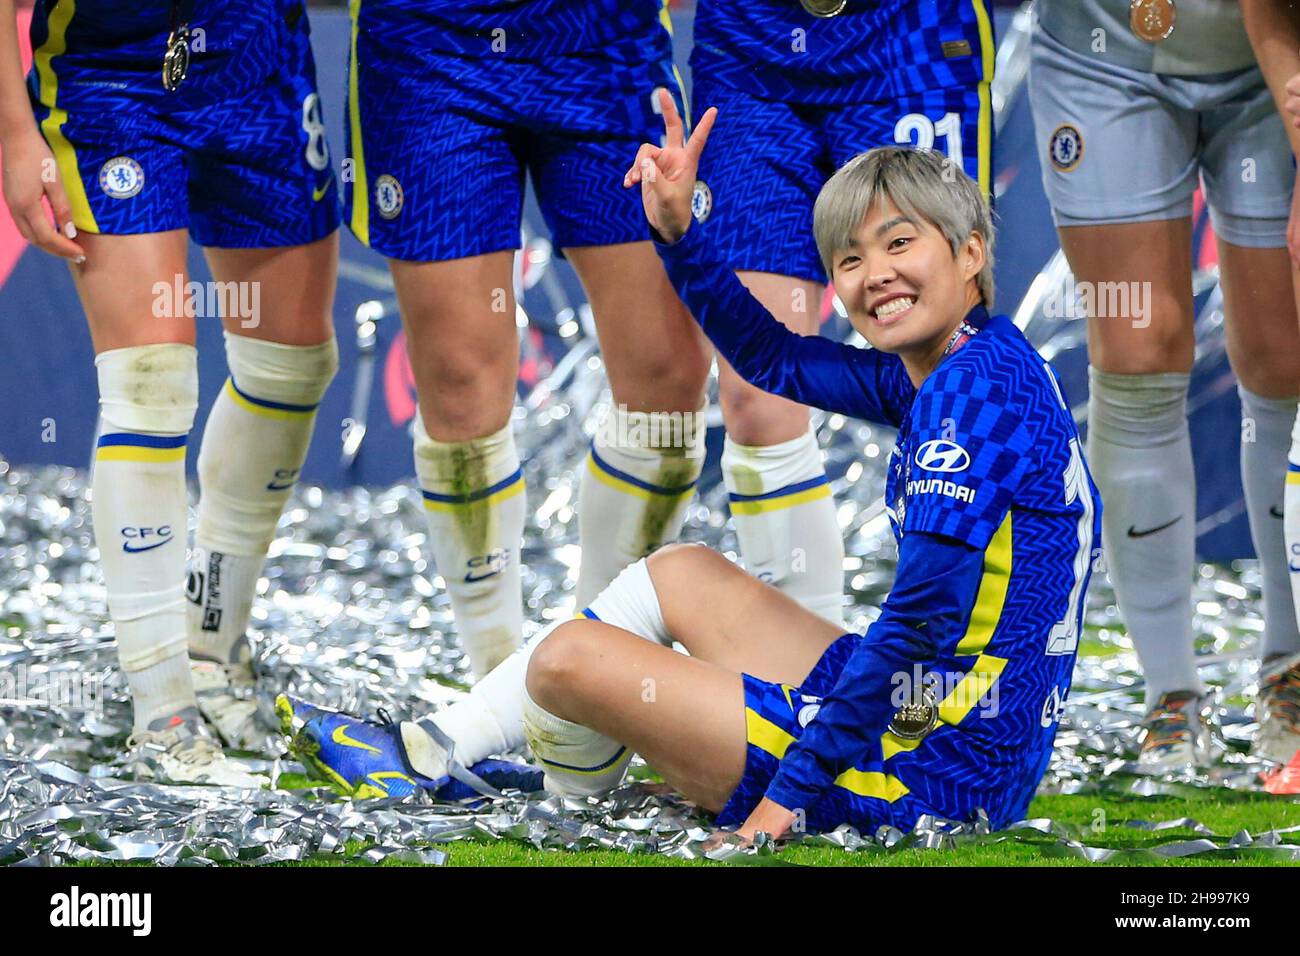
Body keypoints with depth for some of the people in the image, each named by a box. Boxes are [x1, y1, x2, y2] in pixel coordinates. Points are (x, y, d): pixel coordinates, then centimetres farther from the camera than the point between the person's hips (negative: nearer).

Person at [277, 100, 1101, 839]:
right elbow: (774, 361, 24)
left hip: (934, 774, -10)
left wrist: (792, 791, -21)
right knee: (680, 574, 25)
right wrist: (679, 230, 11)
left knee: (568, 659, -3)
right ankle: (430, 753, 31)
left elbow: (923, 616, -25)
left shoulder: (974, 387, -20)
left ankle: (572, 813, 31)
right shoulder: (935, 373, 9)